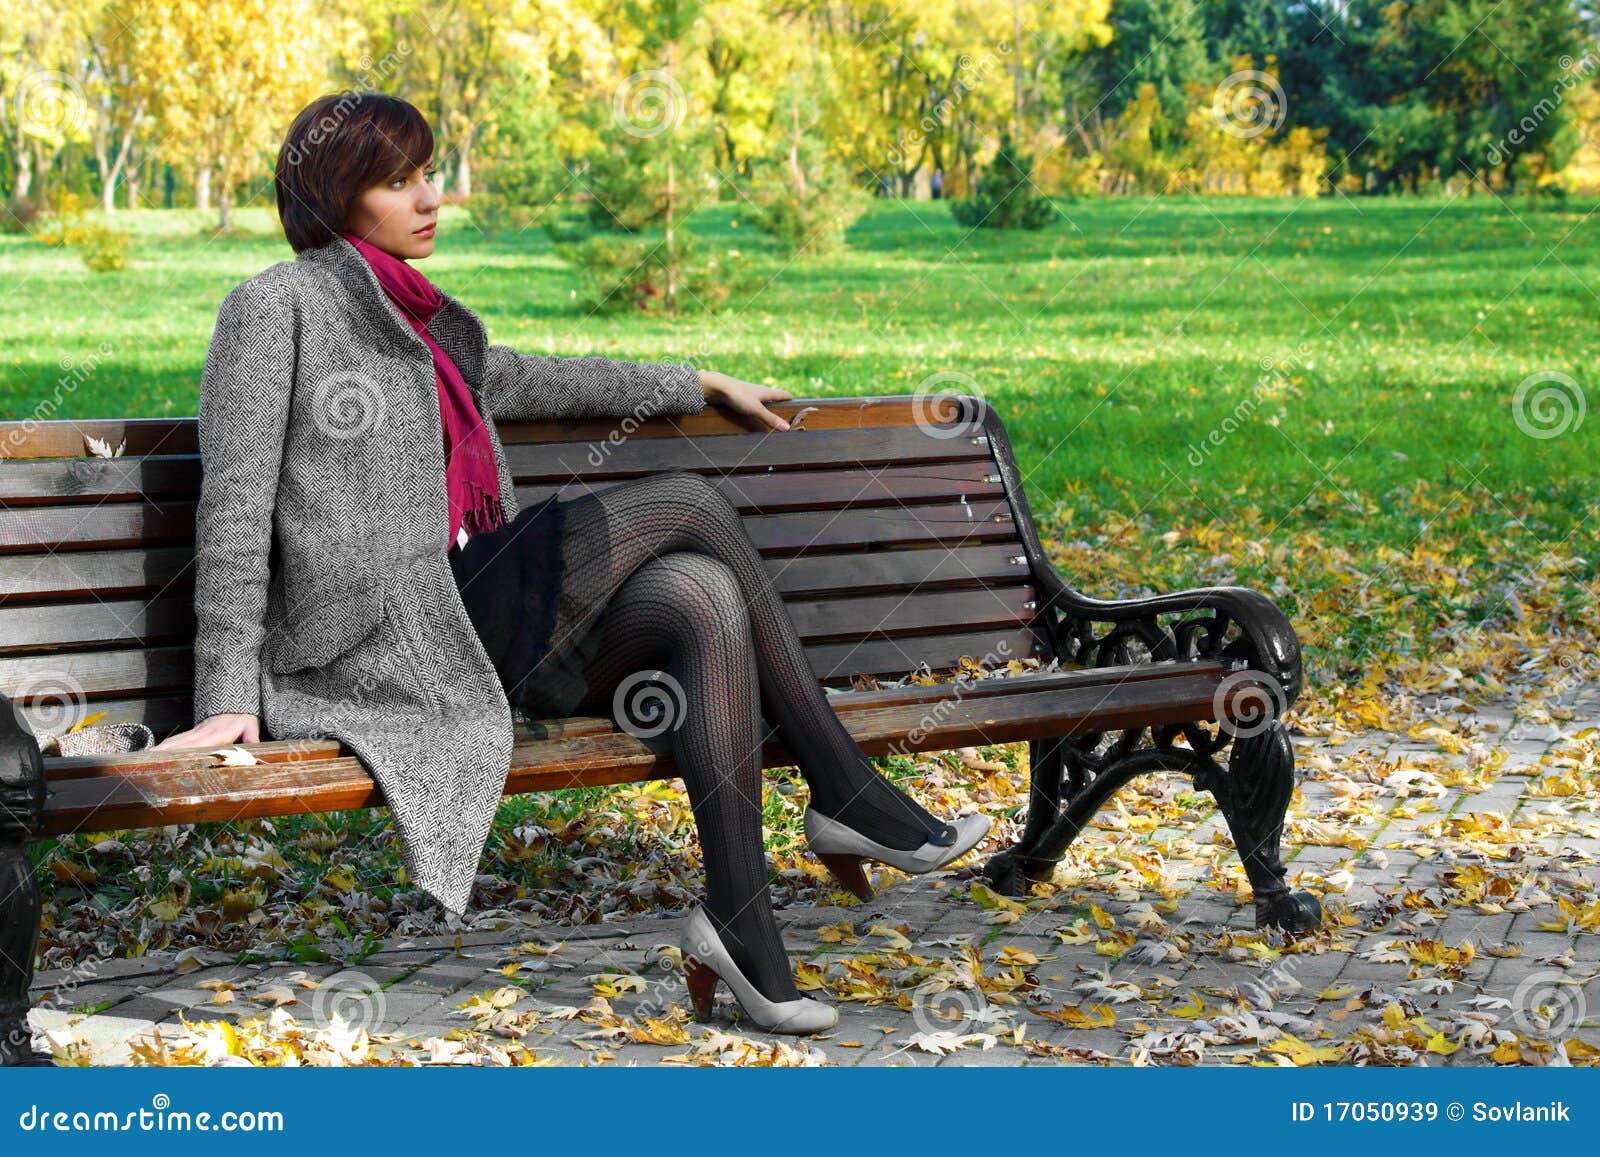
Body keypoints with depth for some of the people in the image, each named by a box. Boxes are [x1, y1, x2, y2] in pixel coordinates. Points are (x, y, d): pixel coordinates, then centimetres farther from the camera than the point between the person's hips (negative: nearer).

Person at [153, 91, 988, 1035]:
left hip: (476, 631, 8)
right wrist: (230, 699, -12)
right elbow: (235, 511, -6)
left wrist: (700, 383, 45)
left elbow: (538, 382, 39)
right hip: (388, 648, -8)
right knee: (688, 502, -12)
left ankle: (741, 922, -16)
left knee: (705, 597, -16)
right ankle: (847, 794, -6)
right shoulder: (275, 306, -1)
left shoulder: (428, 325, 22)